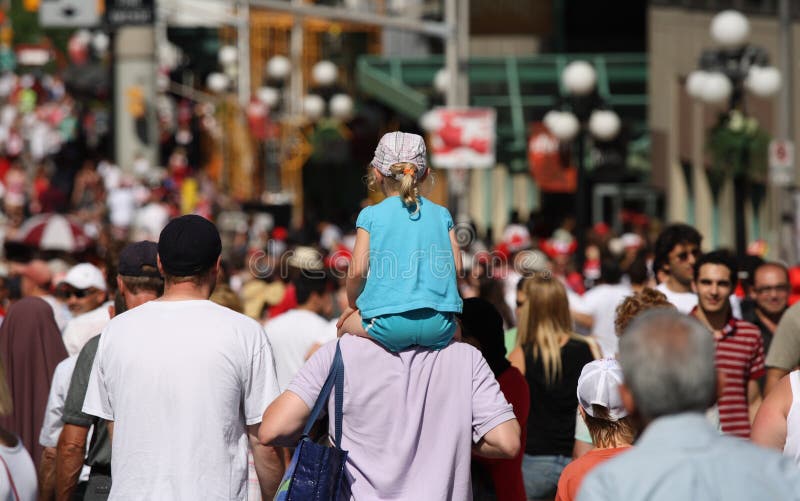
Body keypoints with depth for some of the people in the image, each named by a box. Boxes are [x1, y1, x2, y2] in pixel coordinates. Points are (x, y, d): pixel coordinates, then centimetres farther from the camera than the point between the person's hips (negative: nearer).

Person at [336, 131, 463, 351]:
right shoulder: (441, 214, 9)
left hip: (390, 325, -3)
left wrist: (353, 303, 15)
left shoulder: (371, 216, 1)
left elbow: (357, 270, -3)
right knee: (454, 329, 38)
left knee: (345, 324, 27)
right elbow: (456, 267, 7)